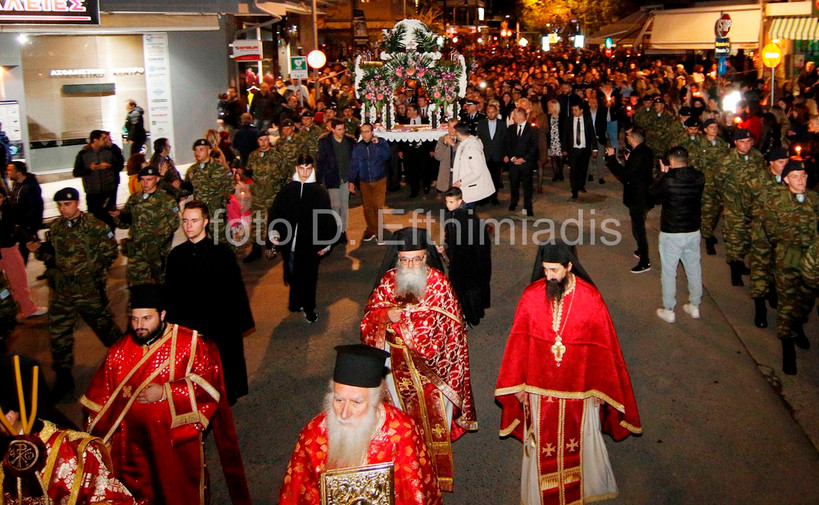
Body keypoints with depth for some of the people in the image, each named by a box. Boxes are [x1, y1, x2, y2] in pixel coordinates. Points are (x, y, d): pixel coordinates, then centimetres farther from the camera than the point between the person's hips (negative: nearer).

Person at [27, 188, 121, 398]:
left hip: (89, 289, -4)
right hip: (61, 290, 5)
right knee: (58, 333, 6)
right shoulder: (55, 228, 7)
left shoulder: (93, 225, -9)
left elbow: (110, 250, -5)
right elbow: (51, 256, 15)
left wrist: (94, 269, -10)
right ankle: (63, 376, 20)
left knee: (104, 325, 10)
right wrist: (38, 250, -4)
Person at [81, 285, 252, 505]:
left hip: (177, 444, -3)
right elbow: (100, 400, 6)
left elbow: (207, 383, -17)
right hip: (133, 446, 3)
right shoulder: (120, 351, 2)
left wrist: (165, 392, -21)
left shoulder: (189, 344, -10)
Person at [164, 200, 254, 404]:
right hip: (187, 325, 2)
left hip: (221, 324, -2)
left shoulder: (222, 252, -9)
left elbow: (236, 289, -6)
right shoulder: (176, 255, 1)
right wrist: (170, 323, 8)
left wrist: (241, 323, -5)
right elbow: (170, 293, 8)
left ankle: (226, 401, 34)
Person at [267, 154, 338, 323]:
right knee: (293, 276, 9)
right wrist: (274, 233, -4)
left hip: (310, 244, -1)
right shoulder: (286, 191, 2)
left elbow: (327, 218, 2)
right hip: (290, 244, 1)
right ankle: (296, 302, 29)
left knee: (309, 277, 6)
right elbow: (275, 213, 7)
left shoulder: (320, 193, -2)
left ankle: (308, 308, 22)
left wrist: (325, 243, 2)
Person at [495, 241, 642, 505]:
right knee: (543, 443, 15)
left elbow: (602, 347, -7)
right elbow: (519, 343, -5)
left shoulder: (590, 299, -15)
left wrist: (598, 387, -2)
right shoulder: (531, 296, -12)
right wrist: (518, 384, -3)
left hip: (579, 387, -1)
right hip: (541, 387, 1)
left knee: (581, 440, 19)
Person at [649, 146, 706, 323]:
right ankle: (694, 306, 32)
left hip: (671, 234, -5)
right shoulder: (699, 178, -7)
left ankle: (668, 310, 18)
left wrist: (663, 174, 6)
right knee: (694, 270, 18)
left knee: (669, 272, 9)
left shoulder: (668, 180, -20)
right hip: (693, 231, 5)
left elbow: (652, 192, -3)